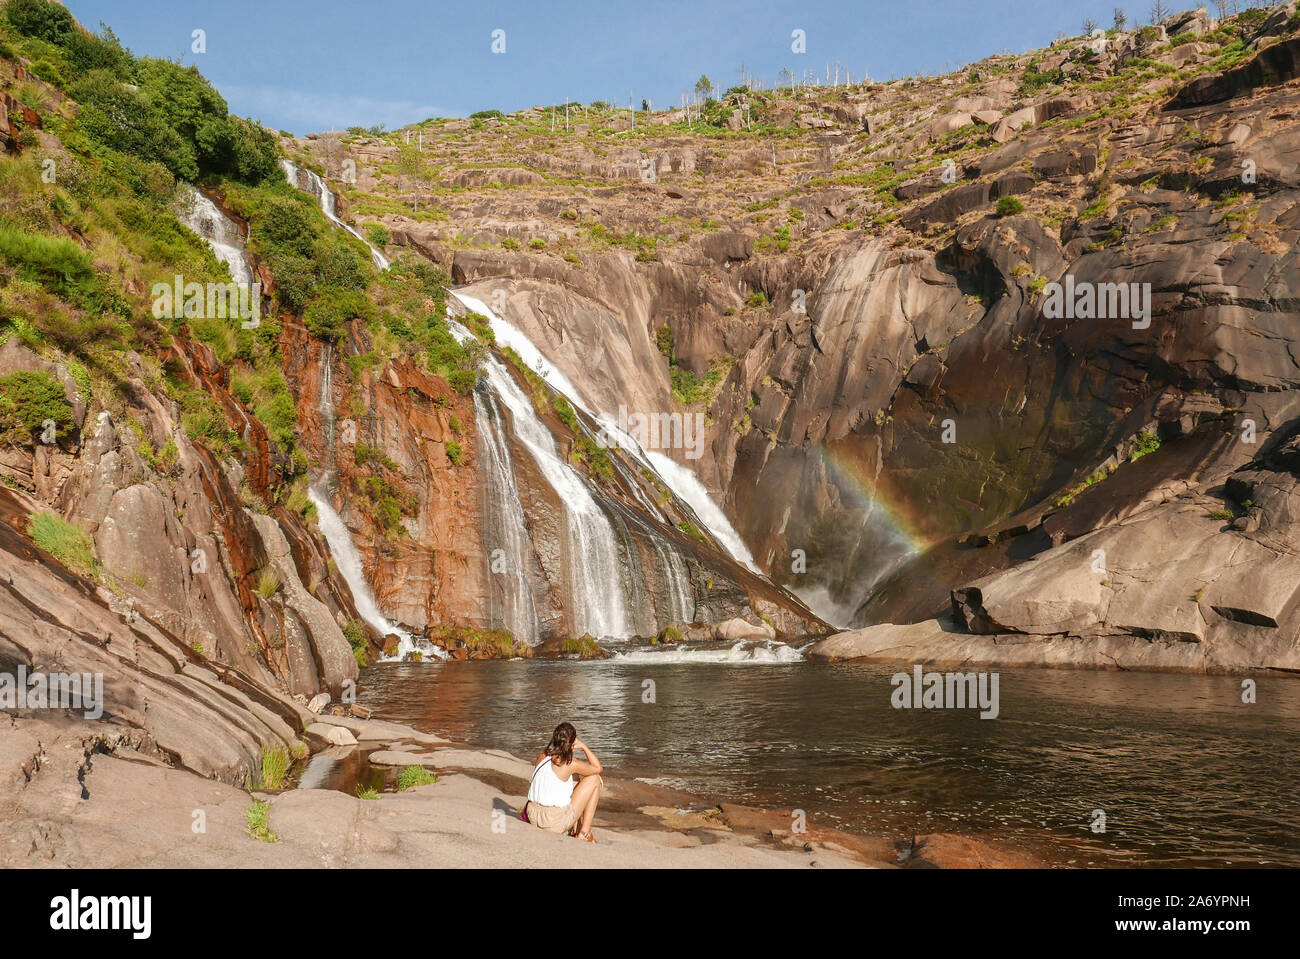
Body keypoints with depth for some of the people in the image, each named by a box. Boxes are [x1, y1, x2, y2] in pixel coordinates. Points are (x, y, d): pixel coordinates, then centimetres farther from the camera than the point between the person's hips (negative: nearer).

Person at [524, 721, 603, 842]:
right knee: (594, 780, 8)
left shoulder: (541, 757, 5)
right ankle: (585, 834, 11)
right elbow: (598, 768, 5)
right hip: (556, 824, -7)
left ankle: (575, 830, 31)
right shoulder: (571, 763, -13)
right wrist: (583, 746, 7)